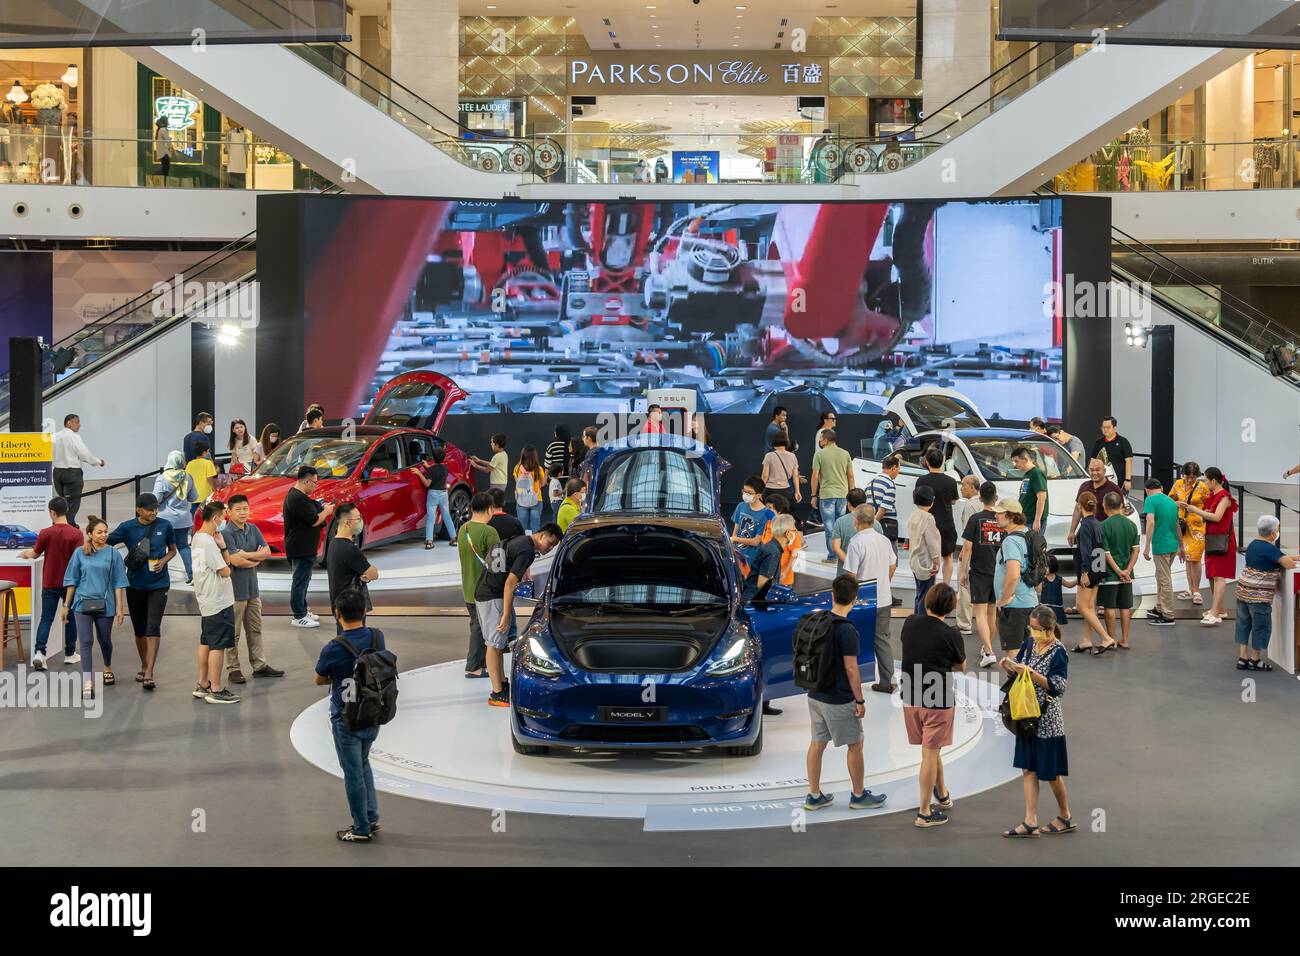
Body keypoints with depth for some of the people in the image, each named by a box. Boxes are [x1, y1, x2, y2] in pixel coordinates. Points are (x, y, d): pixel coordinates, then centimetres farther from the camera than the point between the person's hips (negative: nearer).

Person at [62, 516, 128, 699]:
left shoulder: (113, 553, -2)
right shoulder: (80, 553, 1)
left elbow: (118, 583, -1)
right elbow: (72, 580, 7)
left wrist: (120, 607, -4)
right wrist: (66, 605, 6)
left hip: (105, 604, 0)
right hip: (83, 603, 0)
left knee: (104, 640, 16)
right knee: (86, 641, -8)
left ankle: (108, 668, 44)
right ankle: (87, 683, -11)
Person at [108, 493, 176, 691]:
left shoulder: (165, 526, -2)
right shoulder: (127, 527, -4)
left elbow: (172, 550, 11)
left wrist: (163, 561, -9)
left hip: (158, 584, -2)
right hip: (135, 584, 2)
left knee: (153, 627, -13)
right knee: (139, 628, 13)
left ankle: (149, 673, -16)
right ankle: (144, 666, 32)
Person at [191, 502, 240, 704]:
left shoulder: (197, 538, 10)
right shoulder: (208, 542, -20)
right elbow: (225, 571, -17)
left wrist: (222, 546, 2)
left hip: (206, 601, 10)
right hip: (218, 602, -10)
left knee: (206, 642, 16)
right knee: (218, 646, -3)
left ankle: (202, 685, 24)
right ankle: (215, 690, 2)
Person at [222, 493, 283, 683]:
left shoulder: (253, 529, 7)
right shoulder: (226, 533, -13)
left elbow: (267, 552, 0)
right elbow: (235, 561, -21)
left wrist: (246, 555, -13)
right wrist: (256, 559, -6)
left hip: (252, 587, 7)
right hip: (235, 588, -7)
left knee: (255, 629, 14)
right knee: (233, 633, 2)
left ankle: (259, 665, 23)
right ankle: (233, 670, 9)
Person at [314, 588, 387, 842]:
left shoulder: (333, 649, -22)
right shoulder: (377, 637, -8)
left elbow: (320, 680, -5)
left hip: (347, 720, -5)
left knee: (353, 773, 8)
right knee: (363, 764, 25)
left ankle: (361, 829, 19)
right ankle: (371, 818, 28)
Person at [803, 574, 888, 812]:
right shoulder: (847, 630, -21)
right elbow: (851, 669, -20)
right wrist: (860, 701, -11)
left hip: (815, 695, 7)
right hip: (839, 700, -7)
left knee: (817, 744, 13)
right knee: (855, 745, 9)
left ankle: (814, 796, 20)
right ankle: (859, 796, 21)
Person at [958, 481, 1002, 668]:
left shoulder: (975, 519, -9)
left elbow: (967, 547, -11)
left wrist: (963, 571, -3)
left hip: (979, 572, -4)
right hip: (999, 573, 4)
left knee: (980, 613, -4)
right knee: (992, 612, 17)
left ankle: (989, 652, -17)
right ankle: (987, 648, 31)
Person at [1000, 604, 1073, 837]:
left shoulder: (1058, 653, -15)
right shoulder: (1029, 643, 4)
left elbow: (1058, 686, -20)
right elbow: (1018, 673, 13)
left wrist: (1031, 673, -27)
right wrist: (1009, 667, -9)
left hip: (1046, 718, -7)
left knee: (1051, 772, 6)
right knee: (1028, 769, 5)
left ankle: (1066, 817, 24)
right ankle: (1030, 822, 8)